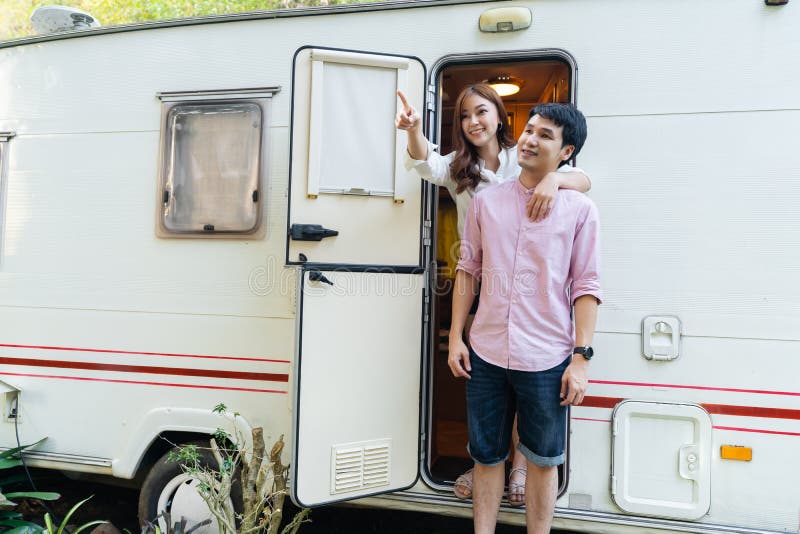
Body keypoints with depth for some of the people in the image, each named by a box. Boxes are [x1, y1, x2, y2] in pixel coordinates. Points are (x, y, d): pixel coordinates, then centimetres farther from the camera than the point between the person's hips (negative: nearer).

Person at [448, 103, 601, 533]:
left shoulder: (579, 210, -2)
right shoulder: (486, 201, 6)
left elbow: (585, 287, -3)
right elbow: (468, 270, 9)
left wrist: (581, 357, -8)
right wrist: (456, 337, 5)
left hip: (546, 360, -2)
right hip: (486, 355, 2)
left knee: (543, 461, 13)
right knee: (487, 456, 15)